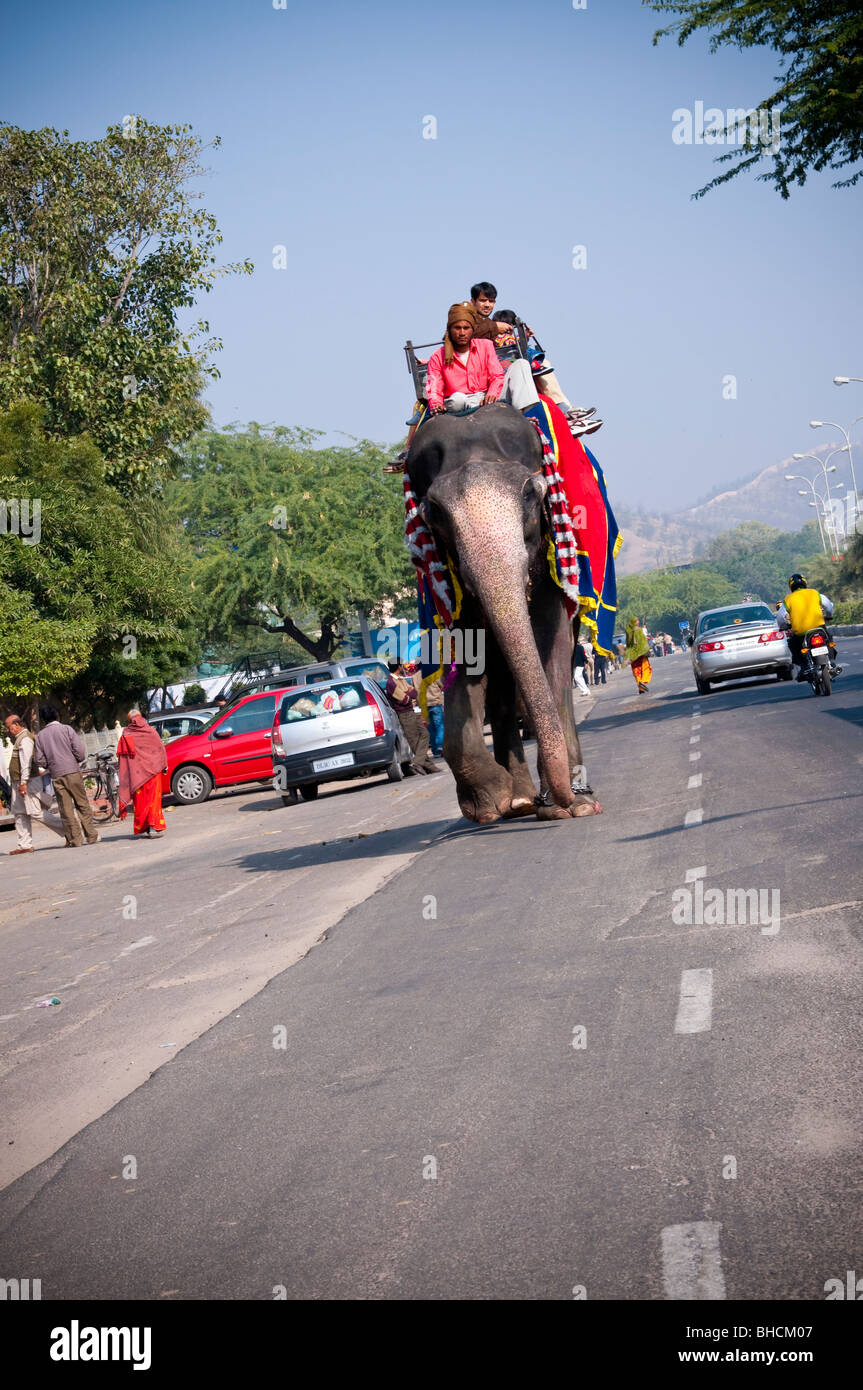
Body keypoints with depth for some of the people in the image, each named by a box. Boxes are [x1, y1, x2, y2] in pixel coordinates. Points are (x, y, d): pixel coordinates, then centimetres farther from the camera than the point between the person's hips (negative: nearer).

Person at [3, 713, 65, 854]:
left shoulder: (25, 739, -14)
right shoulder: (19, 739, 19)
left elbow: (26, 762, -23)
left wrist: (23, 782, -28)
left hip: (29, 783, -11)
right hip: (18, 783, 11)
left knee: (36, 813, -13)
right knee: (20, 814, 6)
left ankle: (66, 830, -7)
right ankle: (25, 845, 7)